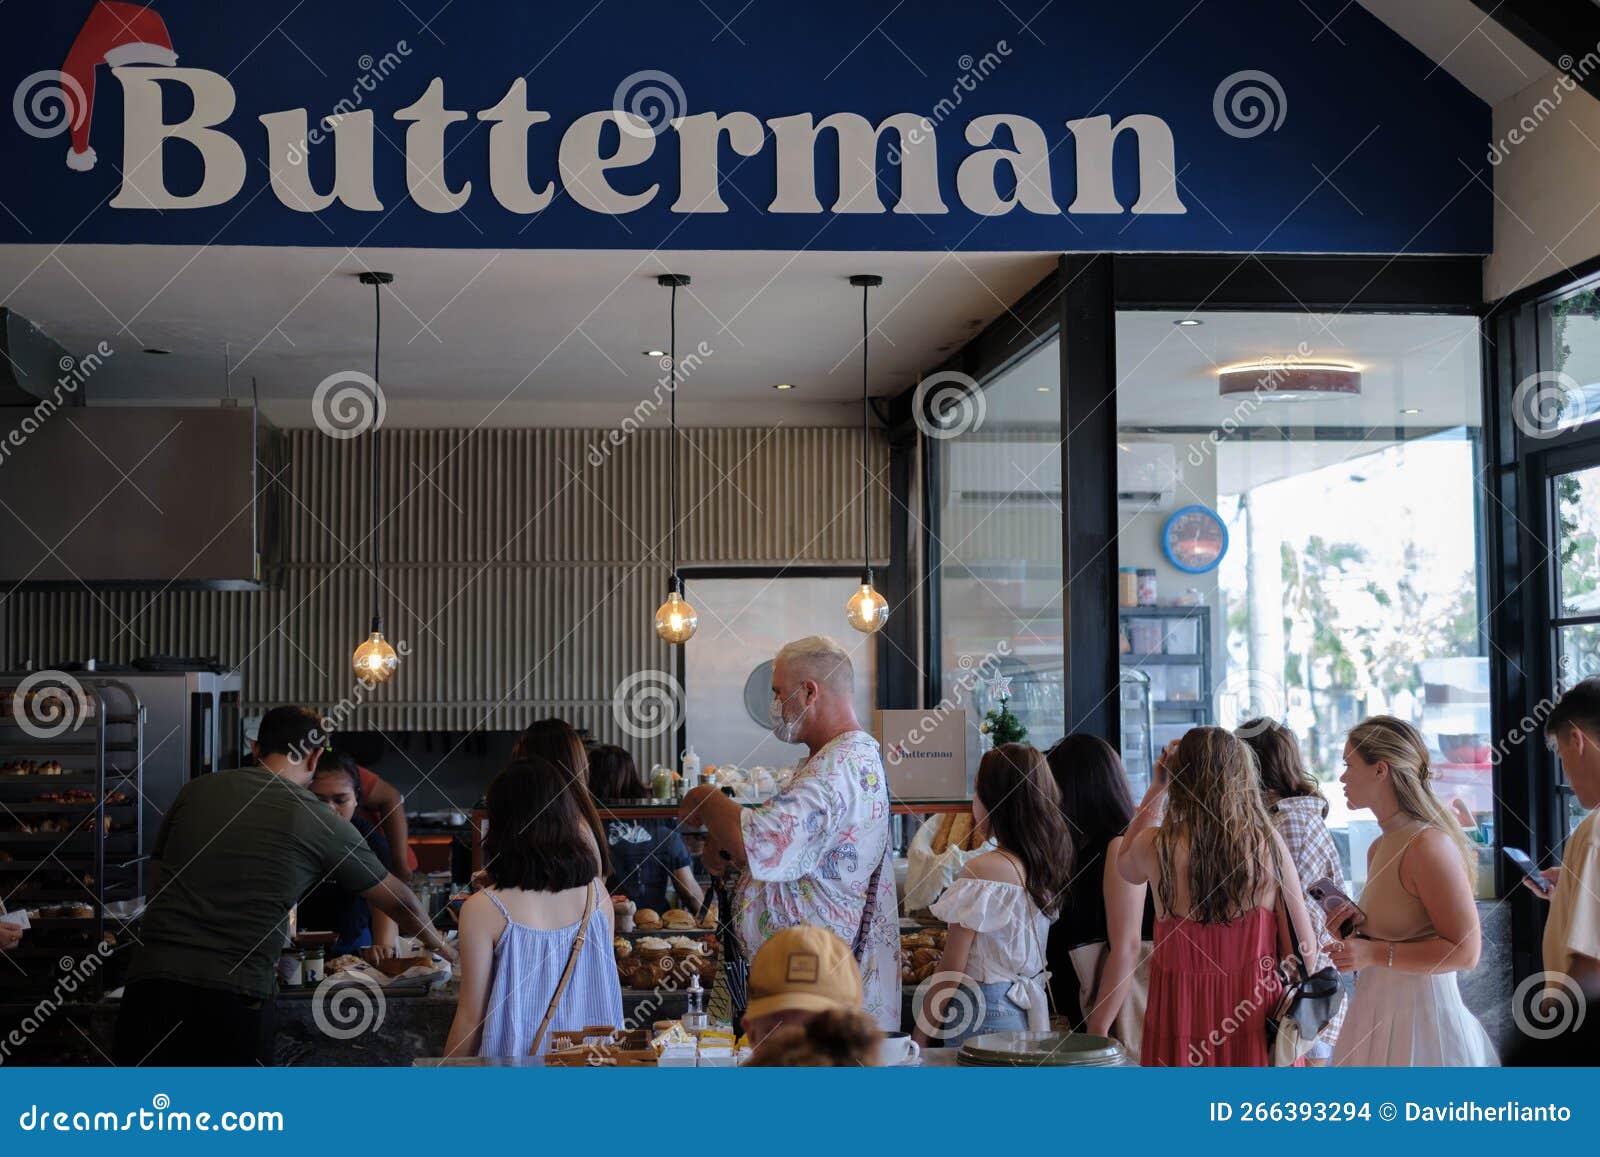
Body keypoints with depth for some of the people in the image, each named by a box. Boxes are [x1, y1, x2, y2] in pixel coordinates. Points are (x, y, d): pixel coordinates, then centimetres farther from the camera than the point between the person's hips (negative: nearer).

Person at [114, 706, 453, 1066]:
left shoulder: (194, 791, 14)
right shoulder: (324, 826, 6)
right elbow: (399, 902, 19)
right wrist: (441, 946, 38)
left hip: (149, 983, 3)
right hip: (233, 997, -3)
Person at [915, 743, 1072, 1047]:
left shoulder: (983, 870, -17)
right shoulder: (1050, 863, 4)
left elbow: (950, 974, -13)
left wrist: (919, 1041, -7)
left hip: (986, 1015, -7)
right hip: (1031, 1012, 7)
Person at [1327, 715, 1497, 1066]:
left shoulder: (1429, 845, -17)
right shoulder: (1379, 847, 10)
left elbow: (1464, 951, -20)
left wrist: (1374, 953, -22)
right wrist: (1360, 921, 3)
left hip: (1421, 1021, -8)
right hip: (1380, 1014, 8)